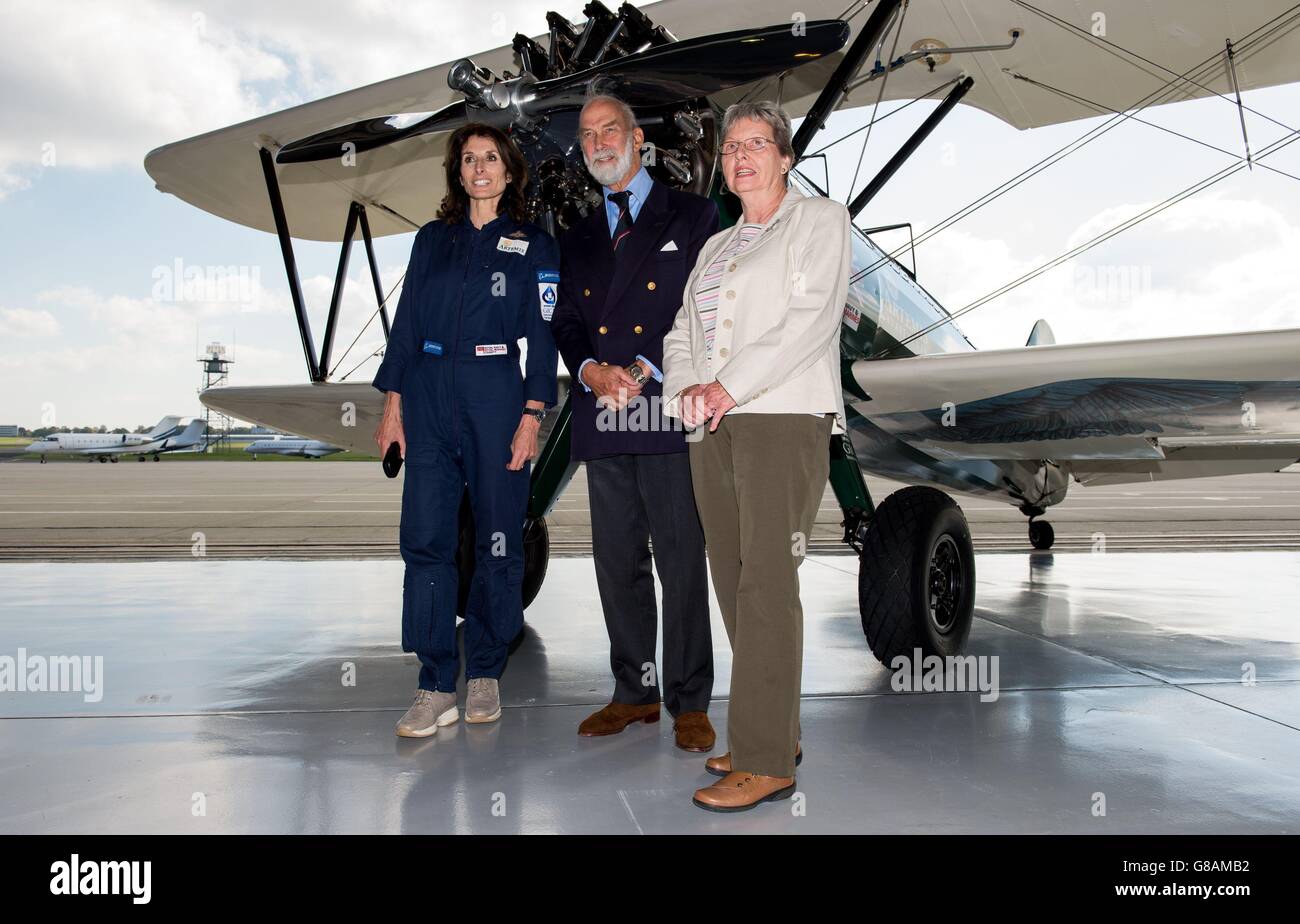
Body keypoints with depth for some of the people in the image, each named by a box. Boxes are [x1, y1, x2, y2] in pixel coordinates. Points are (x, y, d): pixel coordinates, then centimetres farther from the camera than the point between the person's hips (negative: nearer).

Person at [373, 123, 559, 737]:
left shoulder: (534, 245, 6)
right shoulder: (433, 239, 15)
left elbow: (543, 336, 0)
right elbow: (406, 322, 13)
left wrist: (531, 416, -9)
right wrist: (393, 402, 4)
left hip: (496, 396, -2)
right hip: (428, 393, 3)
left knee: (498, 540, 2)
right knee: (425, 538, -3)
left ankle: (485, 674, 17)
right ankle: (437, 687, 2)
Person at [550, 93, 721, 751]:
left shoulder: (692, 217, 8)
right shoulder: (577, 240, 23)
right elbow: (565, 322, 17)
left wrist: (646, 370, -12)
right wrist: (590, 369, -5)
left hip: (669, 411, -5)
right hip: (601, 420, 5)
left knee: (682, 561, -4)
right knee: (617, 562, 8)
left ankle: (689, 703, 5)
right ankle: (634, 692, 18)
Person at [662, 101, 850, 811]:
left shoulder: (819, 220, 6)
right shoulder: (716, 246, 26)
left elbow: (811, 318, -8)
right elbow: (681, 332, 19)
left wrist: (731, 385, -15)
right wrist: (687, 387, -3)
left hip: (783, 416, -6)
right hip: (711, 426, 7)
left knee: (766, 584, -12)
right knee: (733, 581, 4)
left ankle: (766, 761, -9)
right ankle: (772, 733, 15)